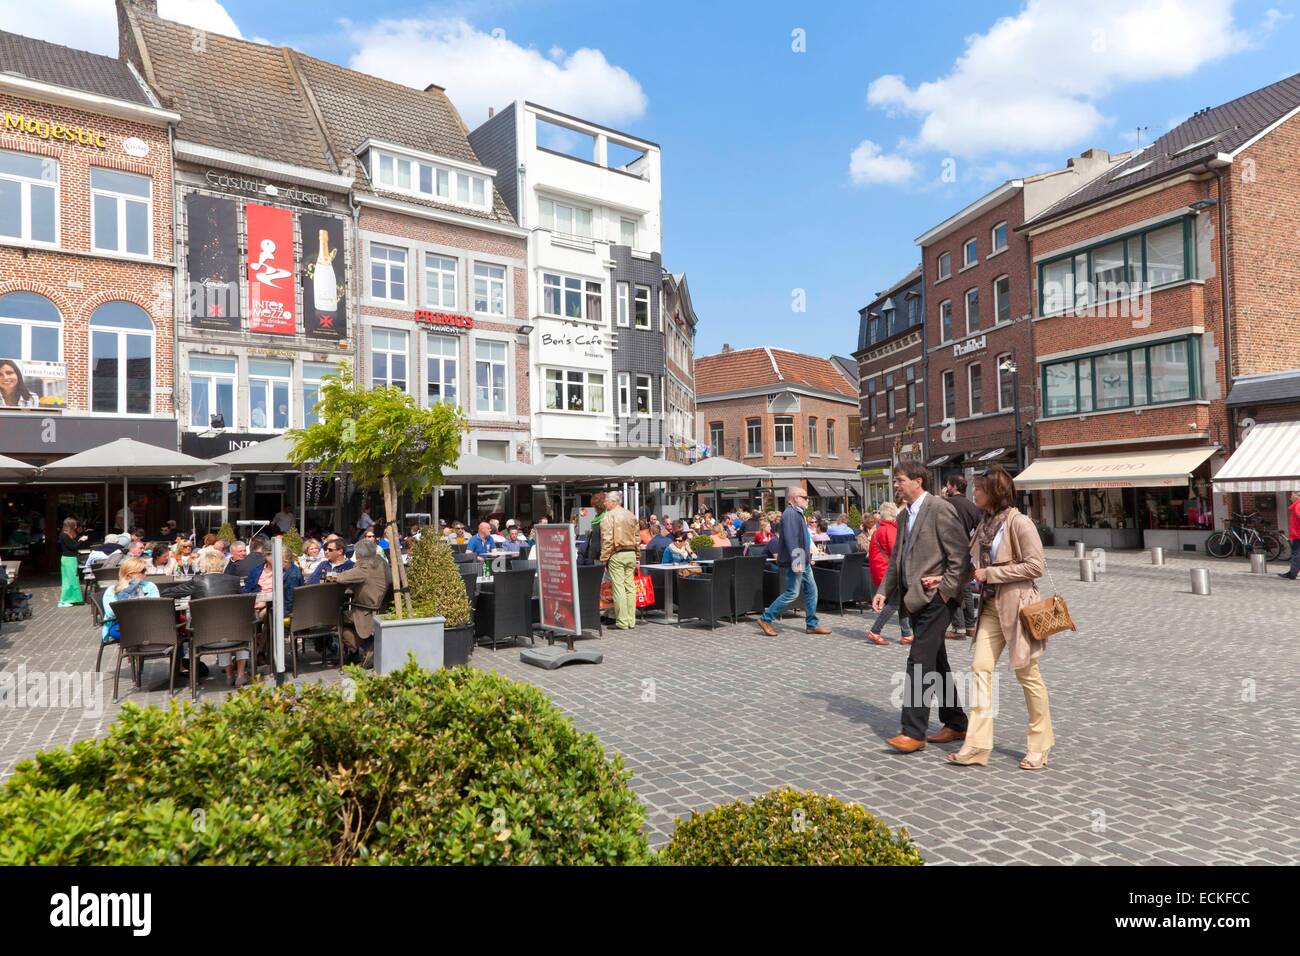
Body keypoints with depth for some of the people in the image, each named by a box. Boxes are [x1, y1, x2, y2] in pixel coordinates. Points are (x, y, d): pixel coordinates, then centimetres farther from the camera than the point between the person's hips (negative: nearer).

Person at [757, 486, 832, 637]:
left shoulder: (797, 514, 16)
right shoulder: (790, 514, -17)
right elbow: (791, 539, -24)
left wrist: (807, 557, 23)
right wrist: (796, 561, -28)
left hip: (803, 561, 10)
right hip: (796, 562, -10)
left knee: (811, 591, 11)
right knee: (792, 593, -7)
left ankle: (812, 624, 19)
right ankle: (766, 619, 1)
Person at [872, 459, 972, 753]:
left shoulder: (940, 509, -12)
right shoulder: (904, 515, 15)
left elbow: (961, 555, -14)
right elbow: (897, 558, 19)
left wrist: (946, 587, -16)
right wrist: (883, 591, 10)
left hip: (935, 599, -9)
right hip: (916, 599, 9)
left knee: (919, 661, -10)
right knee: (935, 662, 16)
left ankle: (913, 732, -4)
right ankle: (956, 723, 29)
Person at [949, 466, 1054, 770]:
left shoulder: (1019, 523, -13)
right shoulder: (984, 524, 10)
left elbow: (1035, 566, -17)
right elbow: (975, 564, 17)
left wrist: (990, 573, -16)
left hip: (1017, 605, -7)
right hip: (991, 606, 7)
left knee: (1027, 673, 6)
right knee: (980, 668, 0)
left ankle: (1040, 745, 23)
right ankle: (977, 744, 3)